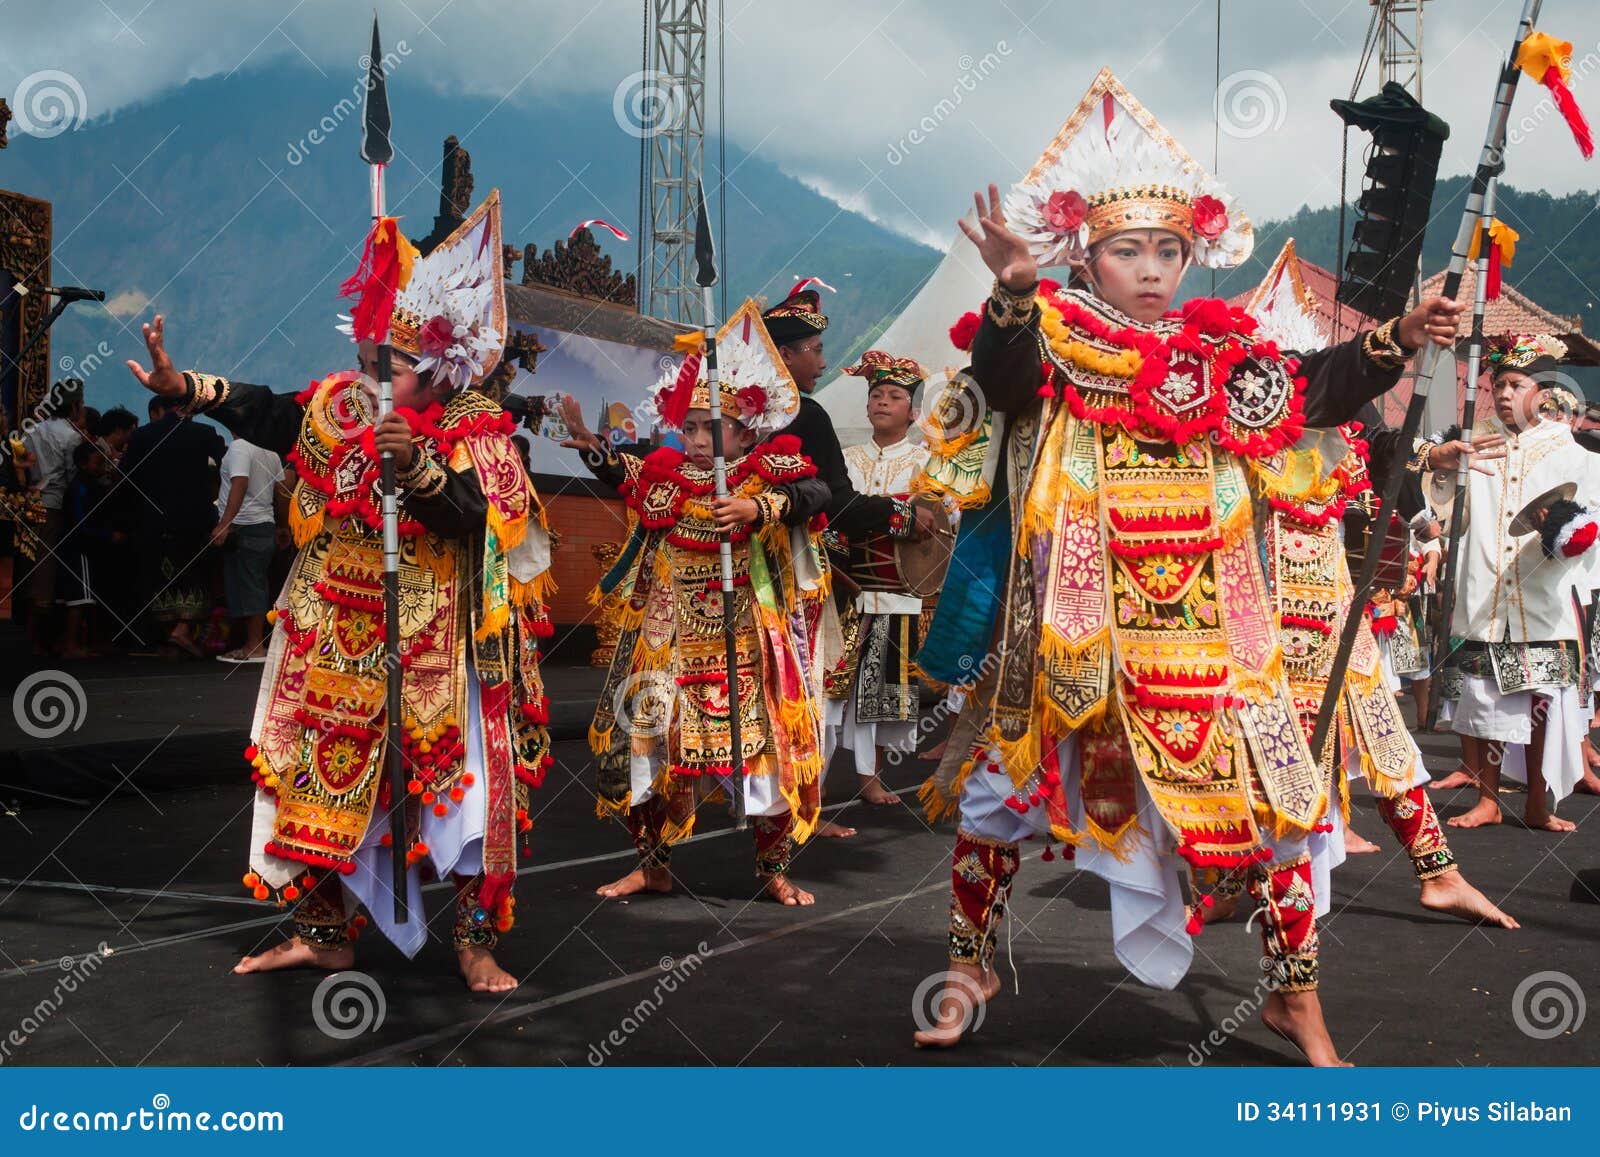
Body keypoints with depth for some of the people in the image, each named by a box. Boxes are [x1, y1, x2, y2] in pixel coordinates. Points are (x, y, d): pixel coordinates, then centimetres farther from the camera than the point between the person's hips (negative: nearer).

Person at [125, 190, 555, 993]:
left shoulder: (474, 430, -7)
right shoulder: (339, 404, 5)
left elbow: (474, 514, -20)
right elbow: (260, 412, -2)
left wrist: (416, 464, -33)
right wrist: (184, 387, -14)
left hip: (434, 644, -4)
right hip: (337, 635, 4)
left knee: (462, 777, -4)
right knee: (321, 773, 9)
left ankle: (474, 940, 9)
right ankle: (323, 932, 24)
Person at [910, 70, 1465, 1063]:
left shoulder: (1221, 355, 9)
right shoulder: (1052, 344, -3)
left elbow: (1314, 388, 2)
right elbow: (1000, 373, -24)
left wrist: (1398, 341, -13)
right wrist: (1014, 291, -42)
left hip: (1206, 631, 3)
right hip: (1071, 625, -2)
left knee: (1277, 795, 2)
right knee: (999, 790, 7)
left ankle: (1296, 998, 19)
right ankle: (972, 967, 28)